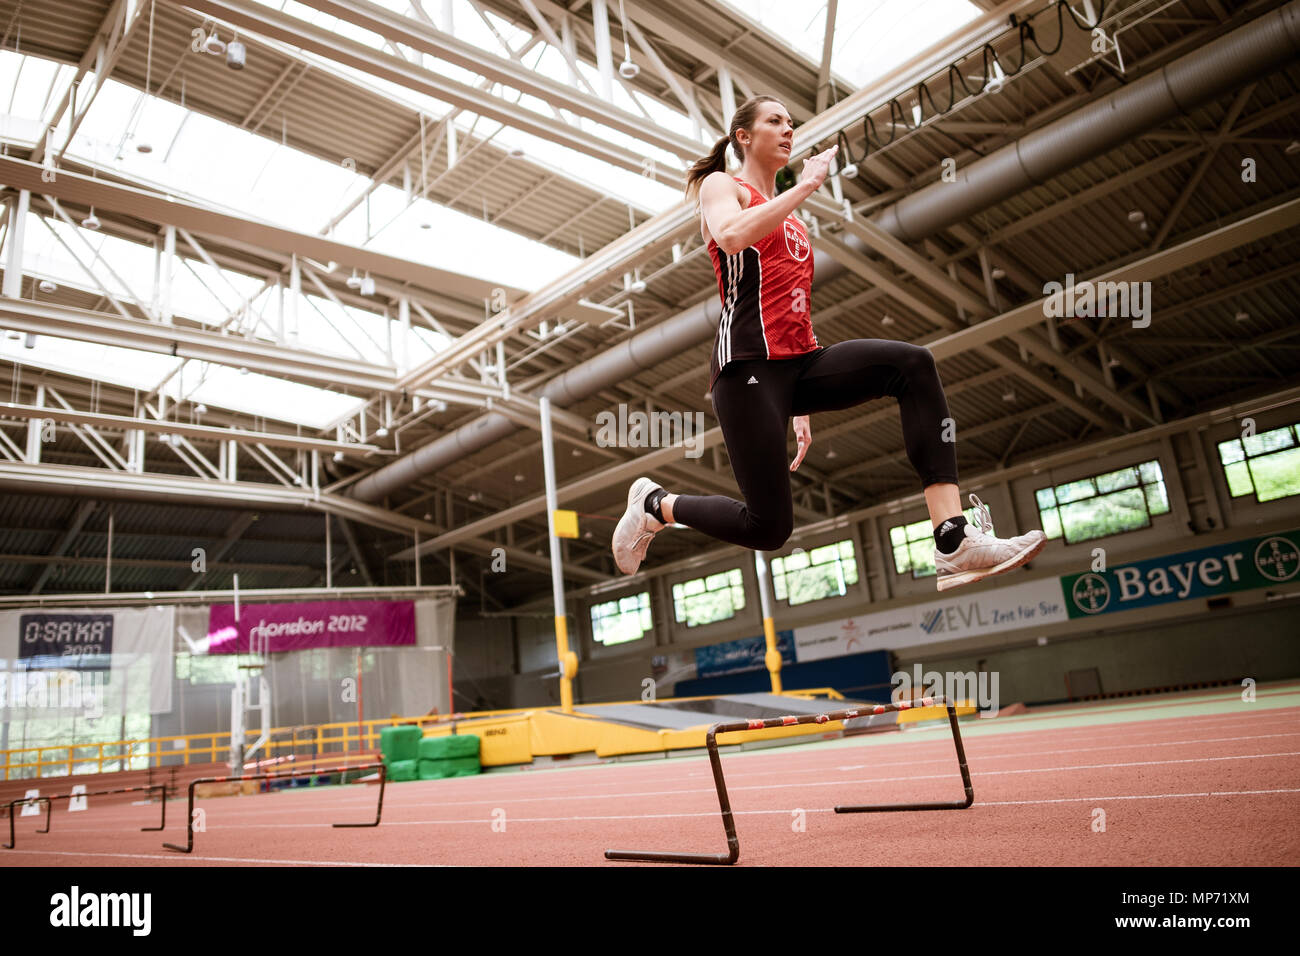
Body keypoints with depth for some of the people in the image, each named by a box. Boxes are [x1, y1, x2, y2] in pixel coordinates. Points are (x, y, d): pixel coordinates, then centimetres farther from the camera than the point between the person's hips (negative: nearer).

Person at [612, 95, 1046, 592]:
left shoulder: (790, 216, 27)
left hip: (803, 362, 7)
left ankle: (955, 542, -24)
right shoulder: (720, 186, 6)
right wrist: (806, 185, -11)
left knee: (913, 363, -19)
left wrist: (800, 410, 25)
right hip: (748, 363, -7)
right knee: (768, 528, -10)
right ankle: (656, 504, 17)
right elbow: (730, 237, -21)